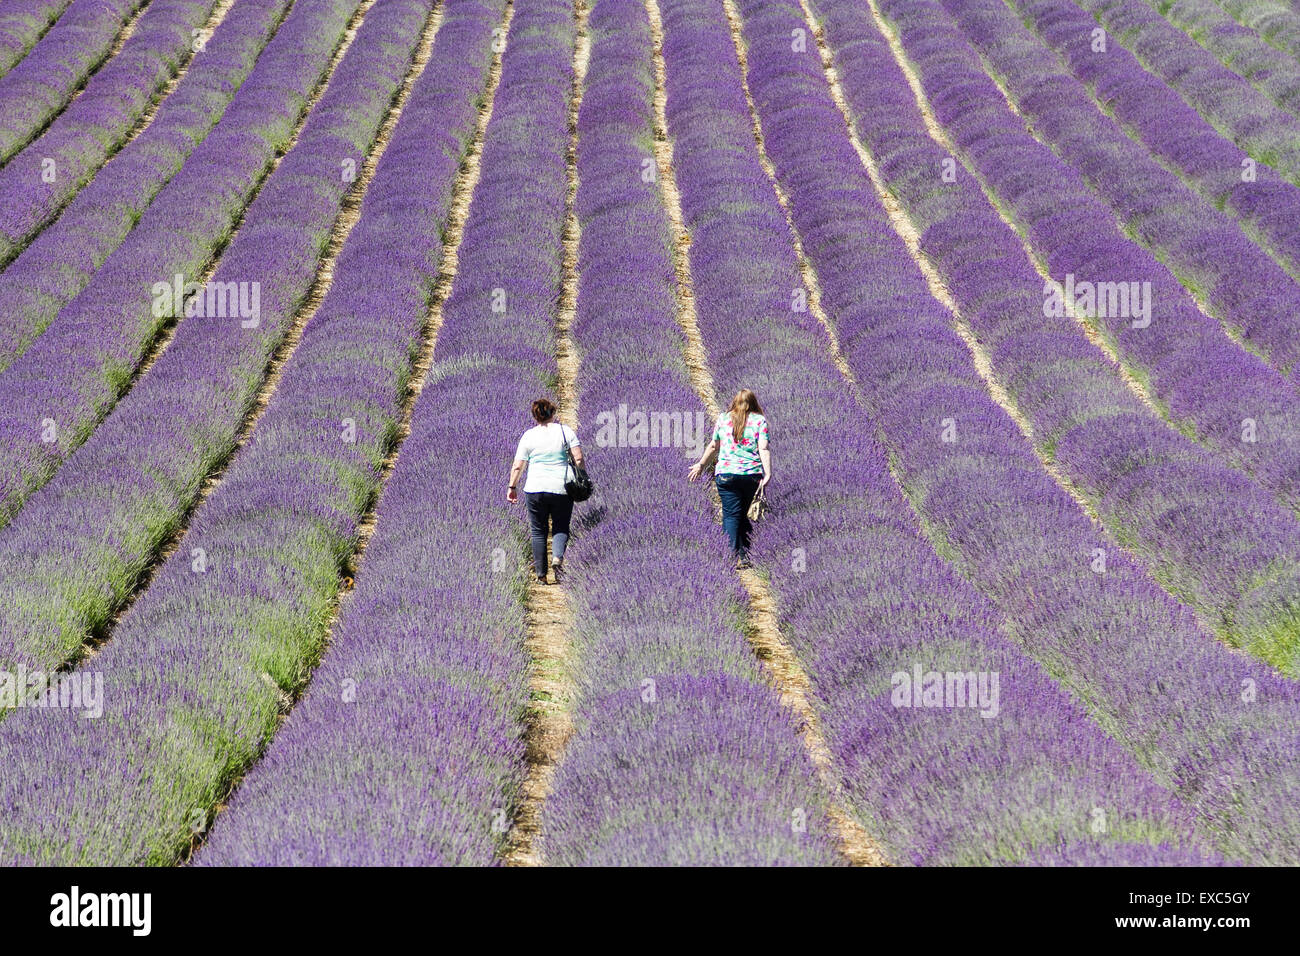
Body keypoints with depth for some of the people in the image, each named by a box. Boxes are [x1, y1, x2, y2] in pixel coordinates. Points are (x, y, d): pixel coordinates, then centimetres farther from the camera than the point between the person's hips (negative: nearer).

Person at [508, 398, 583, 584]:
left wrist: (512, 487, 11)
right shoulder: (566, 431, 1)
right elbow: (578, 458, -4)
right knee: (561, 528, 10)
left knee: (538, 531, 9)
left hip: (536, 488, 0)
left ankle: (541, 574, 10)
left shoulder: (529, 436, 1)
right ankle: (558, 558, -18)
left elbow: (518, 466, 1)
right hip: (562, 488, 0)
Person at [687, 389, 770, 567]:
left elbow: (713, 447, 16)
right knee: (742, 514, 13)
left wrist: (701, 465, 30)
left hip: (726, 473, -1)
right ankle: (746, 554, 9)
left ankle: (735, 556, -11)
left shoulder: (723, 419, 9)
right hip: (752, 475, 1)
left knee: (731, 515, -1)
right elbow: (764, 448, -4)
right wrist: (768, 473, -9)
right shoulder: (759, 420, 5)